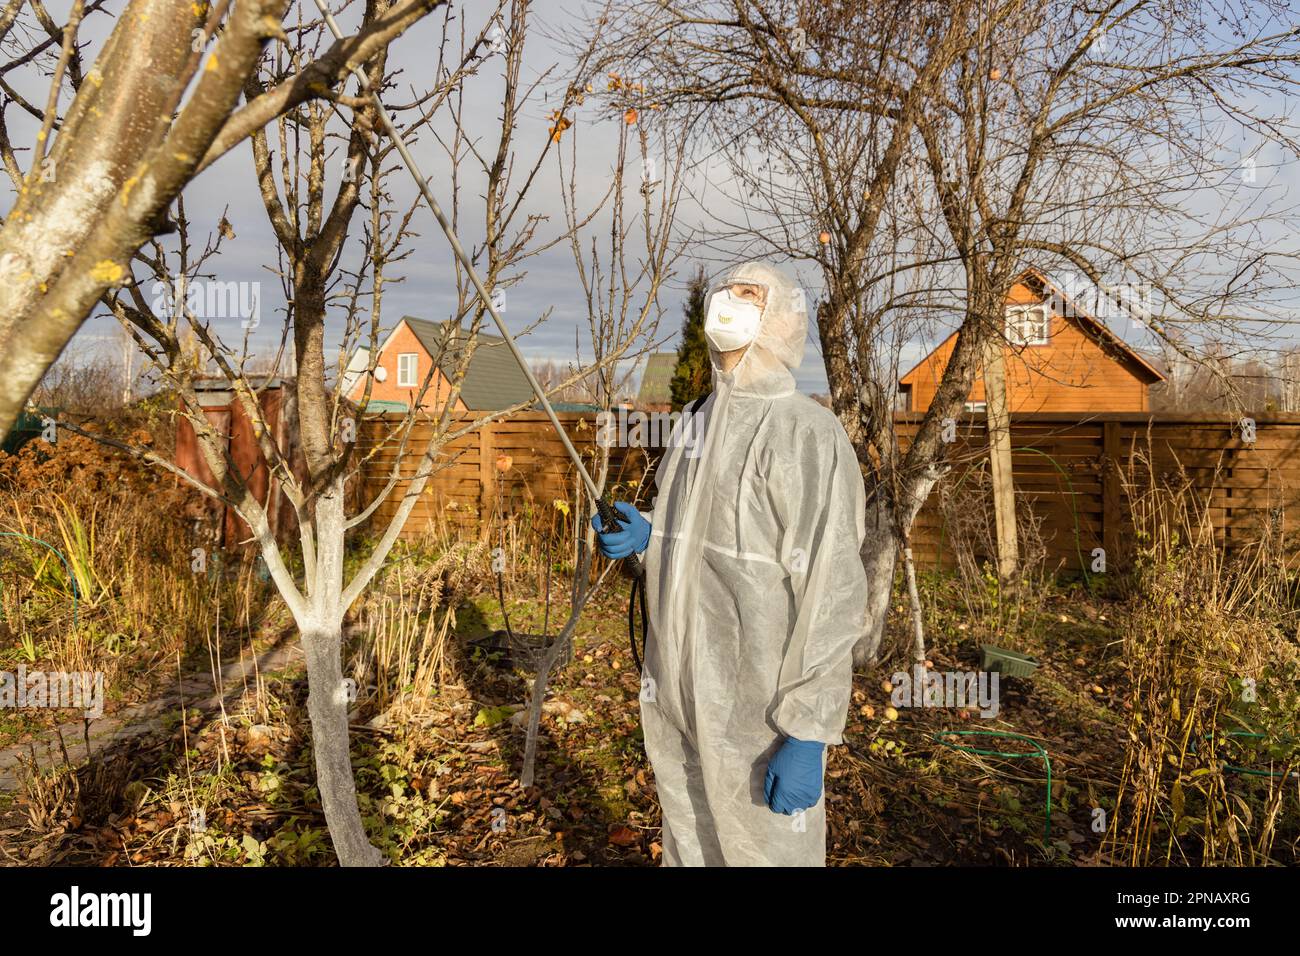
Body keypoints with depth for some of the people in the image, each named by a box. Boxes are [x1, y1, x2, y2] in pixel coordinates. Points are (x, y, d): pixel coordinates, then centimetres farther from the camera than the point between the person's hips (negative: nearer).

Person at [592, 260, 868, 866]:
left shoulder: (807, 435, -16)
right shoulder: (700, 425, 9)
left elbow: (829, 595, -20)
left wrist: (806, 735, -21)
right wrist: (645, 535, 1)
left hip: (756, 706, -7)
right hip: (679, 696, 8)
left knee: (766, 849, 9)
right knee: (689, 847, 21)